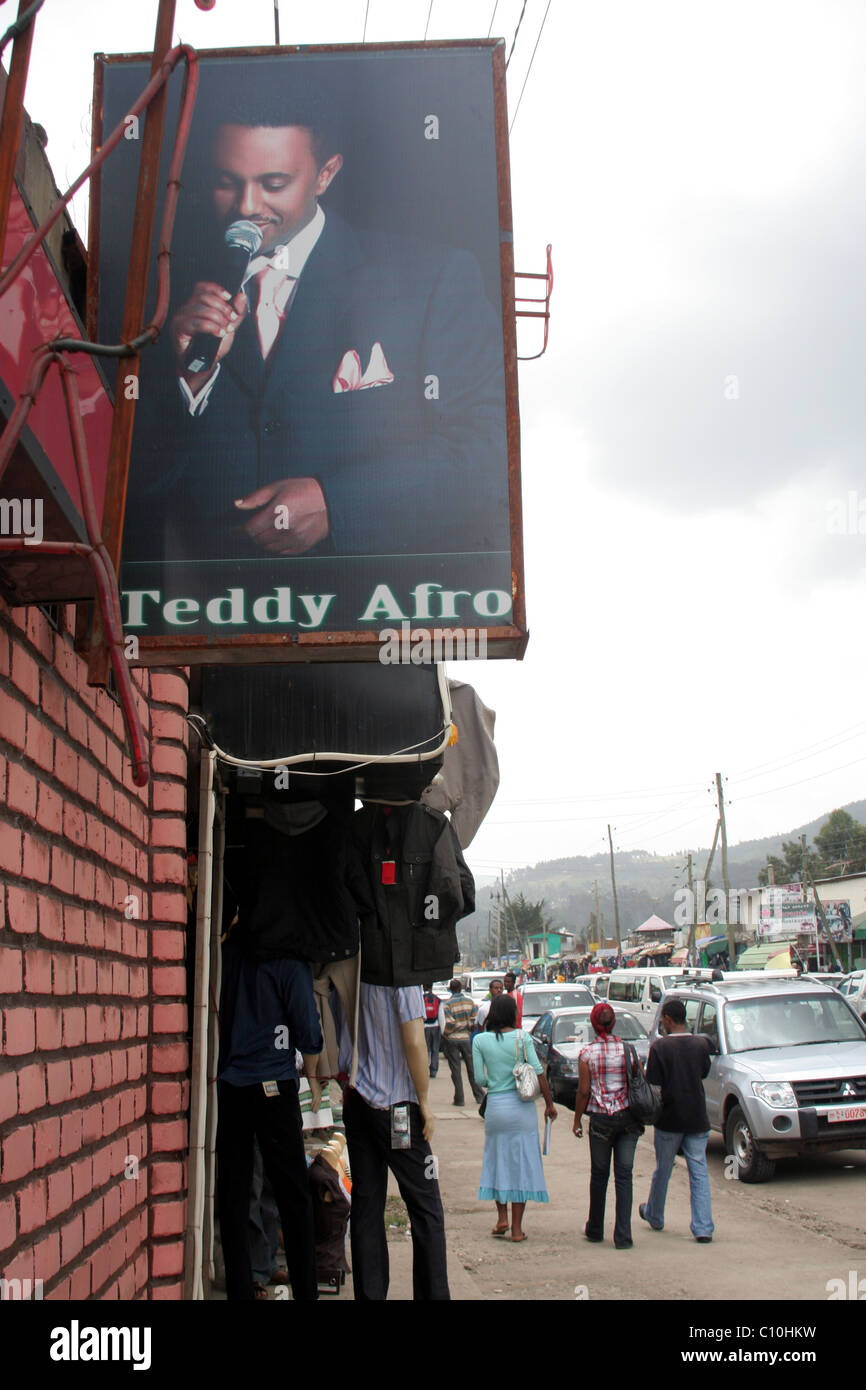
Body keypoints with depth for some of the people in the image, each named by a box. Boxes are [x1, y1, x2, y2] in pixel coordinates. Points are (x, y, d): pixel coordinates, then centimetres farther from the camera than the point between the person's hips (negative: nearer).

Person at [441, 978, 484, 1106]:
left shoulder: (447, 1004, -10)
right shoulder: (470, 1002, 1)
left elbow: (449, 1024, -16)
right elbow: (475, 1020, -3)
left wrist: (444, 1034, 0)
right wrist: (467, 1027, 11)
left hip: (452, 1039, -3)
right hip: (466, 1038, 3)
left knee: (456, 1069, 3)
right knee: (472, 1067, 12)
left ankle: (459, 1099, 3)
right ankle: (479, 1096, 14)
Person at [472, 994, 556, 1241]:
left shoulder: (480, 1041, -4)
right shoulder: (522, 1038, -6)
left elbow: (480, 1078, -3)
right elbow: (538, 1072, -7)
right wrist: (549, 1103, 2)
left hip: (495, 1106, 1)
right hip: (522, 1108, -1)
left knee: (497, 1160, 18)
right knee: (521, 1163, 7)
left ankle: (502, 1217, 17)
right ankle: (517, 1227, 9)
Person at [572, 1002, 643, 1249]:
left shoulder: (587, 1053, -5)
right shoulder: (628, 1050, 0)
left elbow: (583, 1091, -5)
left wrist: (577, 1120, 7)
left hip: (600, 1118, -1)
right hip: (627, 1116, 1)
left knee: (599, 1174, 14)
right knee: (624, 1175, 4)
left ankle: (595, 1229, 25)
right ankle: (623, 1235, -1)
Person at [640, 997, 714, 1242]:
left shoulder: (660, 1047, -12)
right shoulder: (701, 1044, -2)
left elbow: (653, 1083, -13)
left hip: (669, 1119, -2)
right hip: (697, 1118, 2)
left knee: (662, 1171, 15)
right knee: (699, 1173, 4)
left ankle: (654, 1216, 34)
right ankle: (703, 1228, -2)